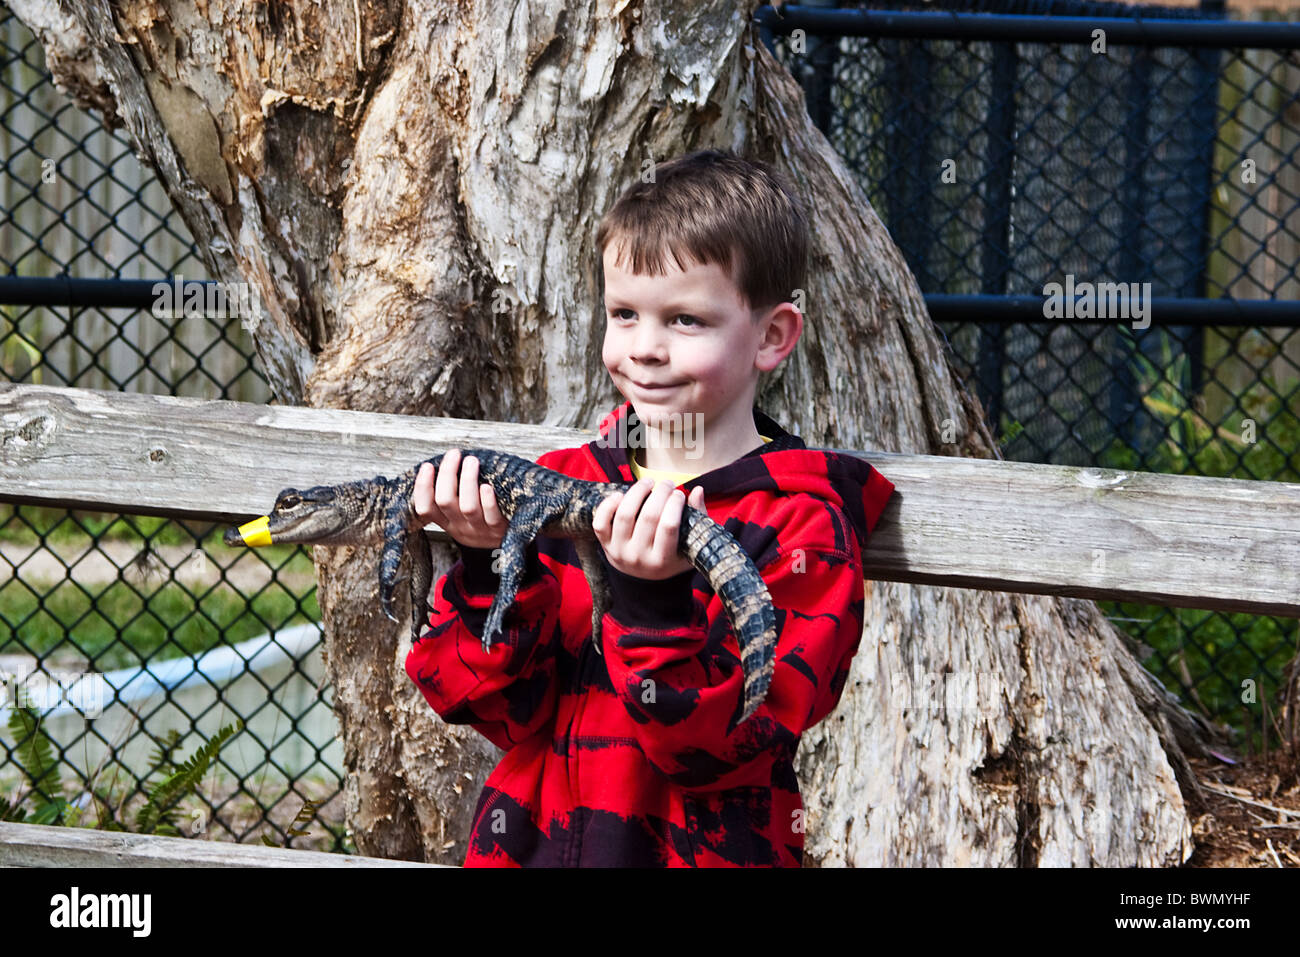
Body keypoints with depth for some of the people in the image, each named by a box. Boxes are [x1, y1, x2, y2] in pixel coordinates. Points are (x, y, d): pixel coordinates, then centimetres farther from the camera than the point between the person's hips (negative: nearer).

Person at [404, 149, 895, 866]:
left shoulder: (805, 525, -4)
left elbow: (721, 750, -11)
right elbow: (505, 711, 2)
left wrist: (655, 604, -22)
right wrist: (491, 570, -11)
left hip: (704, 852, -2)